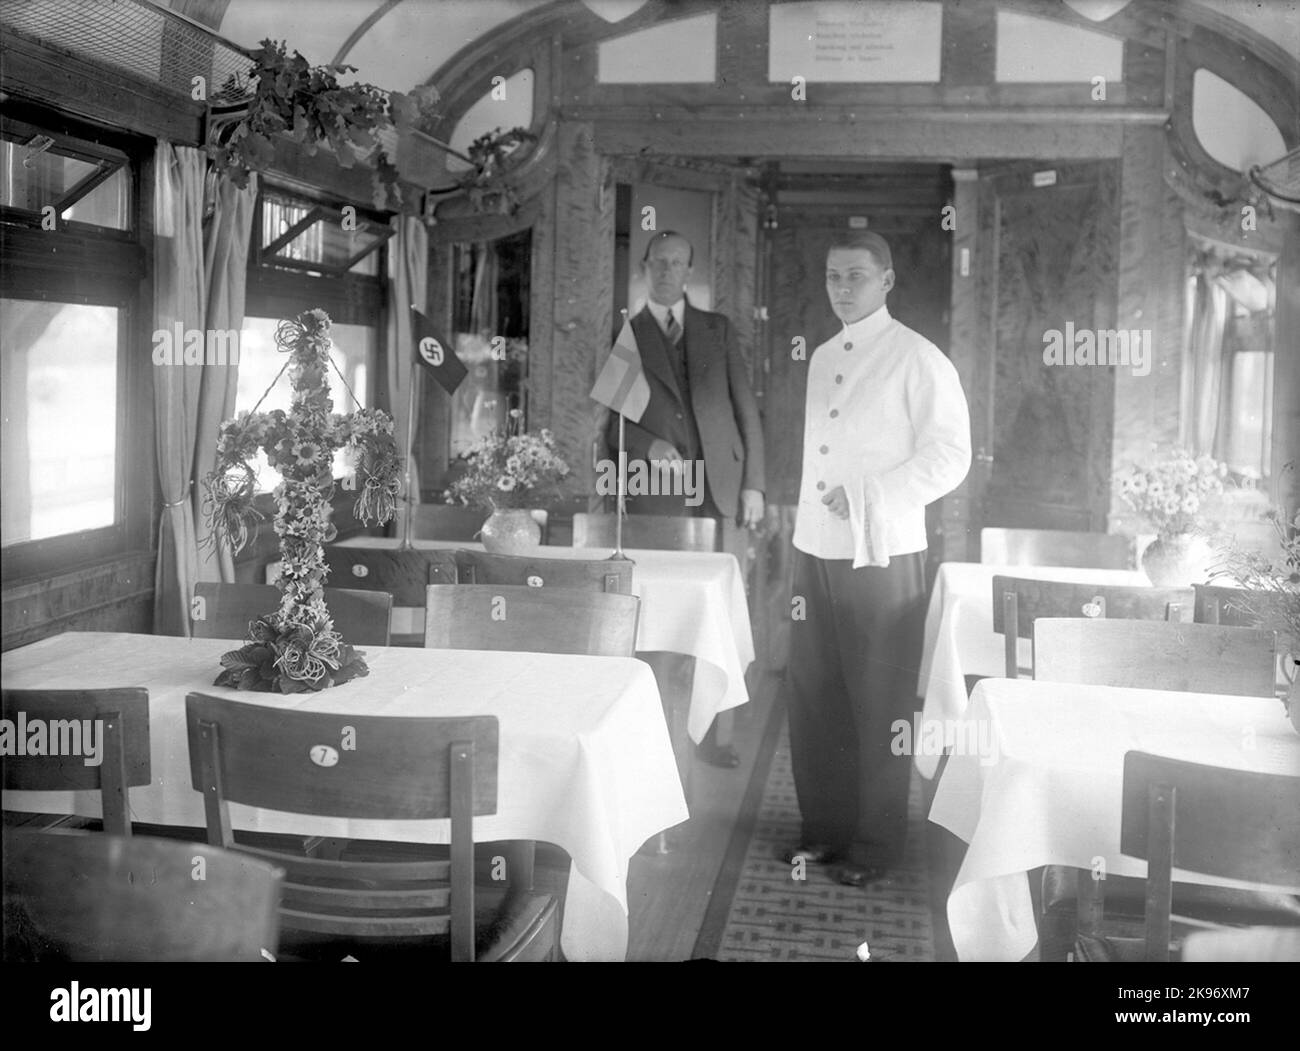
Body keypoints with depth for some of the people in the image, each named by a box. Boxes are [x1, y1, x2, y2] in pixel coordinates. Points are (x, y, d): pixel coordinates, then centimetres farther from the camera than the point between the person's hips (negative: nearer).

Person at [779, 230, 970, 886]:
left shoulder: (916, 359, -7)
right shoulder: (822, 359, 15)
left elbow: (949, 457, -11)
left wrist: (868, 499, -18)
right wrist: (805, 531, 11)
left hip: (881, 557, -6)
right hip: (815, 552, 6)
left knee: (879, 707, 3)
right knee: (814, 698, 11)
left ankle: (874, 847, 16)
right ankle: (824, 828, 25)